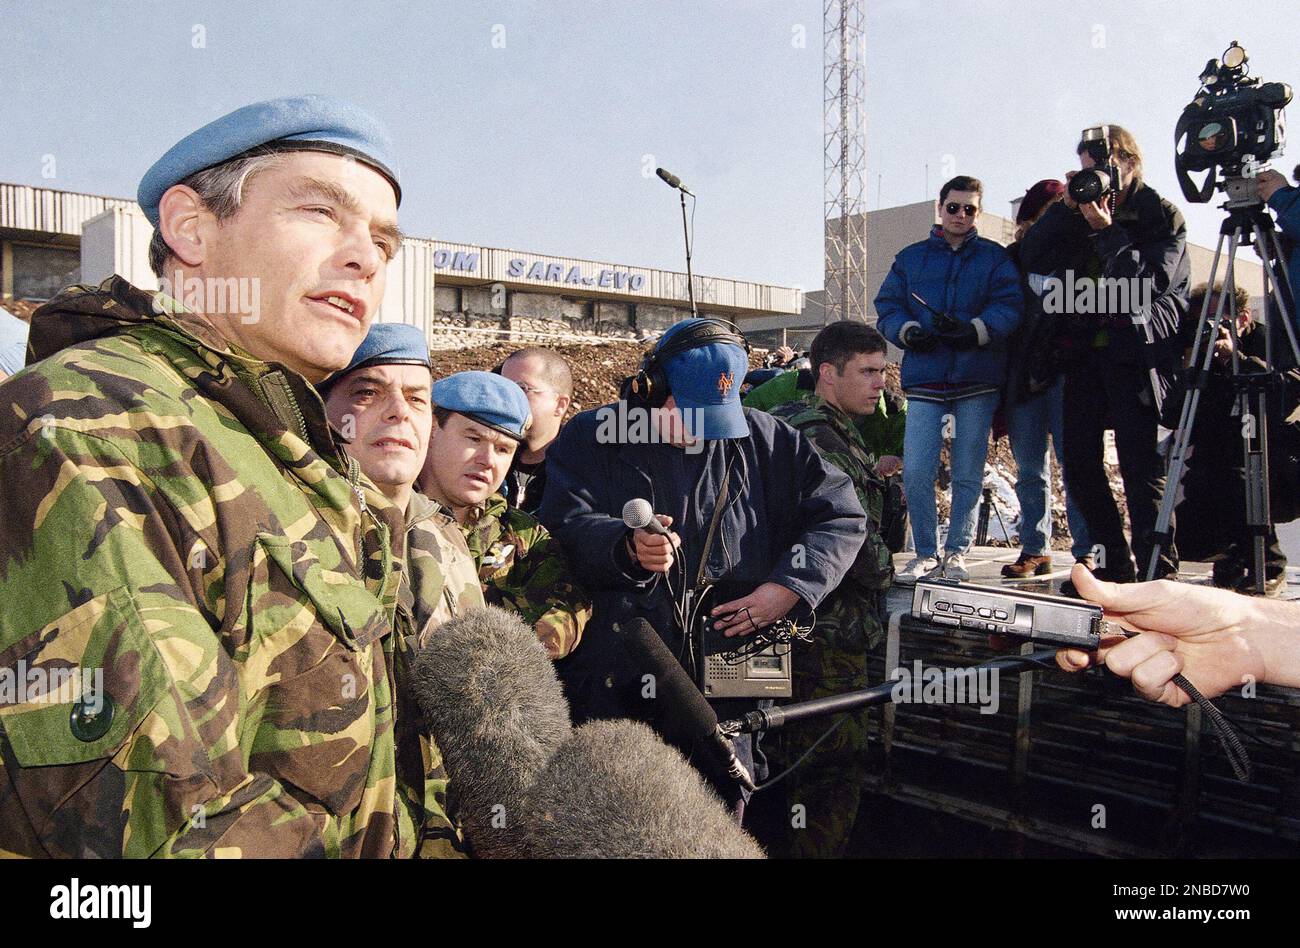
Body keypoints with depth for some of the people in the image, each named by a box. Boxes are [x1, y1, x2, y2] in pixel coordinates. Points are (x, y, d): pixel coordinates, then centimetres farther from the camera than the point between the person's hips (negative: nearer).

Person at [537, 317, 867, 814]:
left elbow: (841, 516, 6)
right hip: (612, 686, -1)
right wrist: (626, 547, -33)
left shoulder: (766, 441, 6)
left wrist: (789, 587, -8)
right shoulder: (590, 437, 1)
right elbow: (564, 525, -13)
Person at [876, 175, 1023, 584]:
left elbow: (1009, 306, -4)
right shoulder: (910, 257, 15)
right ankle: (926, 553, 8)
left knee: (968, 474, 5)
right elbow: (887, 306, 9)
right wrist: (908, 331, -12)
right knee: (916, 472, -6)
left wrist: (974, 330, -22)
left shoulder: (995, 258, 9)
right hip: (924, 380, 1)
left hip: (978, 381, -1)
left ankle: (957, 552, 18)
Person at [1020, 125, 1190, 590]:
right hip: (1085, 354, 6)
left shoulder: (1162, 217, 1)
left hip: (1137, 353, -5)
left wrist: (1105, 230, -15)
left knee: (1141, 467, -8)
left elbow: (1148, 282, -13)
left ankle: (1158, 571, -2)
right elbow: (1033, 258, 1)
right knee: (1080, 464, 6)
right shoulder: (1077, 214, 14)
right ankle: (1112, 564, 18)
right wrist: (1066, 207, -8)